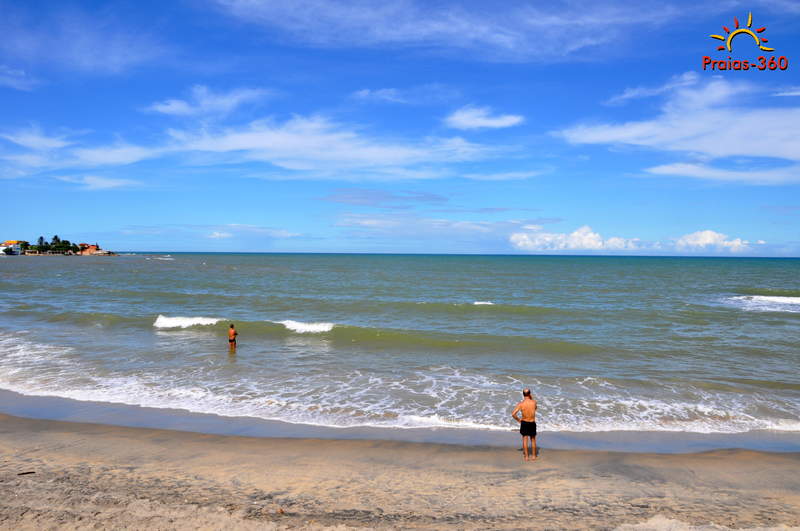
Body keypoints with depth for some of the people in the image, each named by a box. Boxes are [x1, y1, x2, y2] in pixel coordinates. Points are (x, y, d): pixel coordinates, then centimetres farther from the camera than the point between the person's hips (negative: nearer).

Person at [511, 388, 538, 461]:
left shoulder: (521, 404, -15)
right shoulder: (534, 402, -12)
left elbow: (513, 414, -19)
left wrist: (518, 420, -1)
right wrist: (531, 397, 6)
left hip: (524, 423, -1)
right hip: (532, 423, 1)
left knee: (525, 440, 9)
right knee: (533, 440, 16)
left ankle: (526, 456, 12)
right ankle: (533, 456, 24)